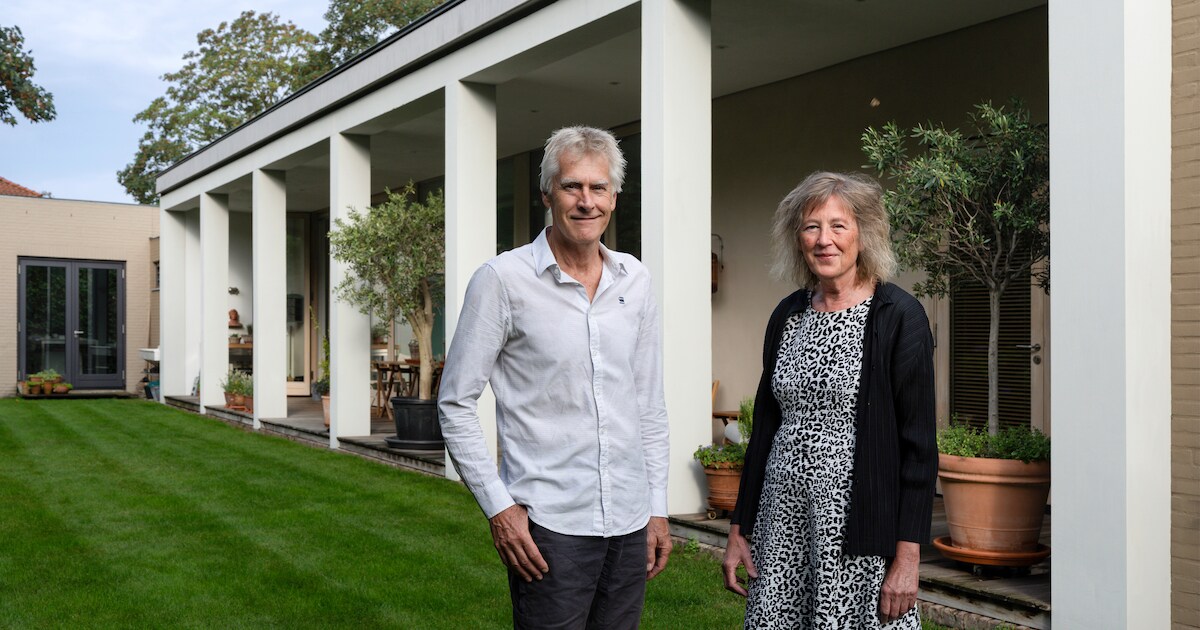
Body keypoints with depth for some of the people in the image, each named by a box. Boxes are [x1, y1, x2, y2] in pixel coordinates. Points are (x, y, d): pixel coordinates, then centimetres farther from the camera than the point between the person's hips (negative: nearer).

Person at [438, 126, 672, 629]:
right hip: (548, 523, -4)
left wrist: (657, 506, 10)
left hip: (629, 523, 5)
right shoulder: (503, 280, -8)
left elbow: (649, 403, 12)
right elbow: (456, 404, -6)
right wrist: (498, 507, -11)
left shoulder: (634, 281, 7)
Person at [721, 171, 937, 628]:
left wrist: (908, 557, -13)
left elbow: (918, 444, -9)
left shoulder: (898, 316, -7)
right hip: (782, 521, 5)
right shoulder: (787, 315, 8)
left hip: (857, 525, -5)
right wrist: (739, 530, 11)